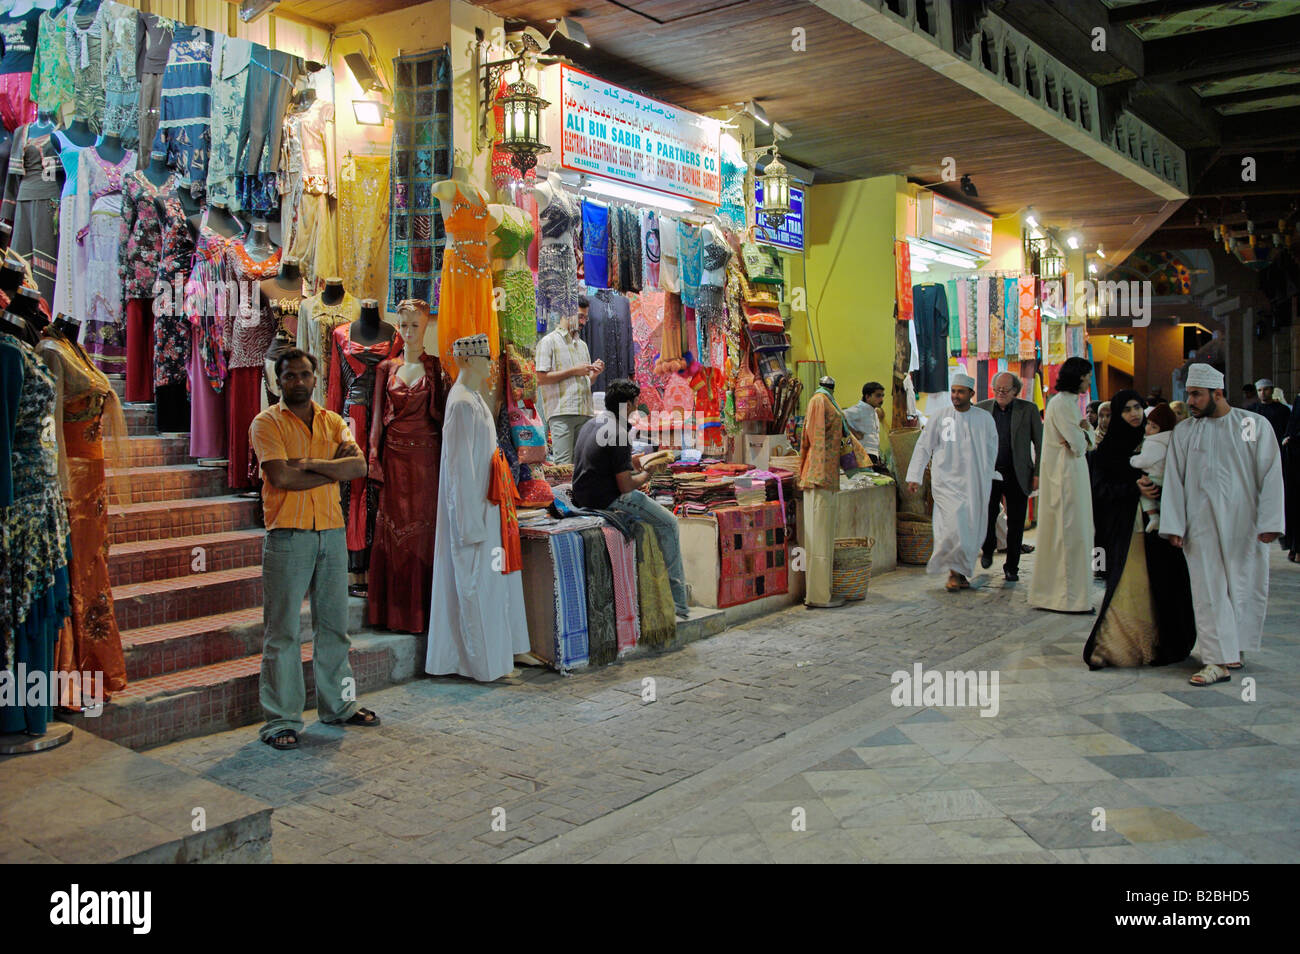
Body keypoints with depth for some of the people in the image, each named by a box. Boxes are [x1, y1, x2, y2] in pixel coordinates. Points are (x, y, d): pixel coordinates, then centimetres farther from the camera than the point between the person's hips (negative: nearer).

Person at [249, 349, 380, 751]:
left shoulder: (332, 422, 13)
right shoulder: (267, 423, -1)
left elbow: (359, 466, -3)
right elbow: (280, 477, -16)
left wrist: (308, 464, -14)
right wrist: (334, 468, -8)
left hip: (332, 532, 5)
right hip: (287, 535, -5)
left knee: (334, 624, 13)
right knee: (283, 631, -1)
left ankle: (338, 705, 26)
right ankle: (281, 720, 6)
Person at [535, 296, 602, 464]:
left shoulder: (582, 344, 23)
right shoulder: (549, 341, 2)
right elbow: (541, 378, -8)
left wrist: (594, 372, 3)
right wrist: (574, 371, -9)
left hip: (584, 412, 7)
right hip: (561, 412, -6)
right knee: (563, 464, -13)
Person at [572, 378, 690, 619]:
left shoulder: (590, 425, 9)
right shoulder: (617, 434, -19)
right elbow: (625, 485, -19)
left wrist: (629, 462, 19)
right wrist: (646, 475, 0)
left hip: (583, 496, 10)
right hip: (607, 500, -10)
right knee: (668, 523, 2)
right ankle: (677, 600, 4)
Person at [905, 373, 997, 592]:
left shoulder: (984, 418, 5)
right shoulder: (940, 418, -1)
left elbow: (992, 447, 17)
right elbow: (923, 446, 3)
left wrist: (986, 476, 16)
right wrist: (914, 477, -1)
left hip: (975, 483, 3)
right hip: (947, 481, -2)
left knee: (973, 530, 4)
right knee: (954, 526, -15)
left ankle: (959, 572, 19)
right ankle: (955, 572, 0)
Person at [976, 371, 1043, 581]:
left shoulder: (1028, 410, 1)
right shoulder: (981, 408, 5)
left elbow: (1040, 444, 4)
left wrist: (1038, 474, -2)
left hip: (1018, 476, 0)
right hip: (989, 473, 1)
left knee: (1016, 524, 3)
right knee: (987, 517, -6)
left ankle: (1011, 567, 16)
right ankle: (988, 550, 25)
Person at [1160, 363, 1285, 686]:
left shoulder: (1255, 425, 1)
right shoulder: (1184, 431, 6)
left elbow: (1271, 475, 0)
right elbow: (1174, 480, 5)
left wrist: (1269, 522, -8)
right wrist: (1174, 526, -3)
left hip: (1245, 523, -1)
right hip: (1202, 524, 1)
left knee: (1246, 586, 5)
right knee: (1209, 590, -3)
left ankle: (1235, 647, 22)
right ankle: (1219, 660, -2)